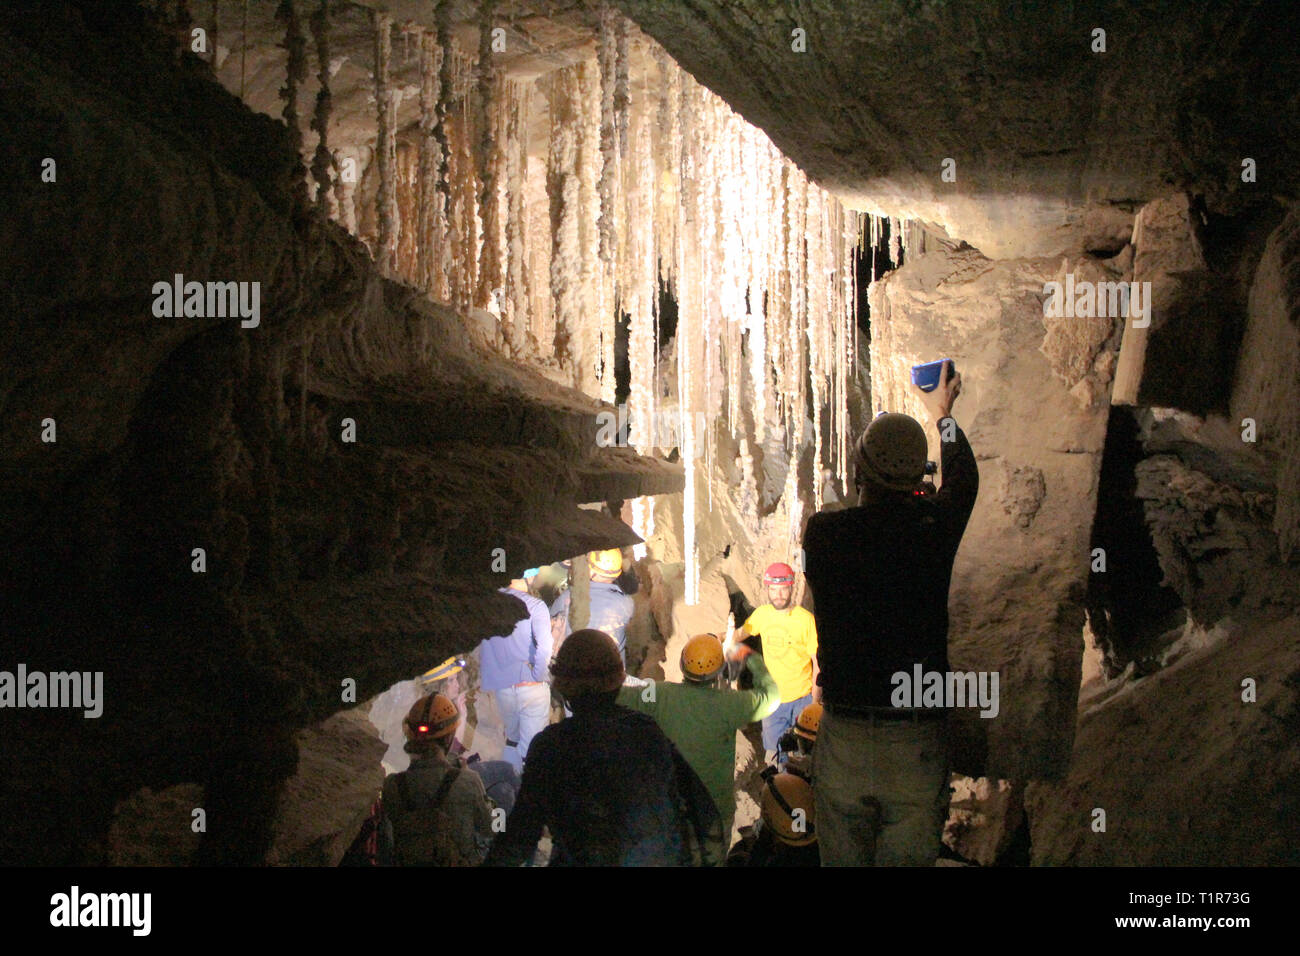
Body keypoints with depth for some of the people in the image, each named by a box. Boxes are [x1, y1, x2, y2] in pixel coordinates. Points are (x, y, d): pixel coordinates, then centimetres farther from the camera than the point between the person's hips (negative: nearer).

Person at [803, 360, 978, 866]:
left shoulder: (822, 532, -8)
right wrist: (942, 412, 34)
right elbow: (963, 480, 15)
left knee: (841, 860, 11)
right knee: (909, 857, 8)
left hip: (842, 742, 1)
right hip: (918, 747, -1)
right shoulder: (933, 530, -8)